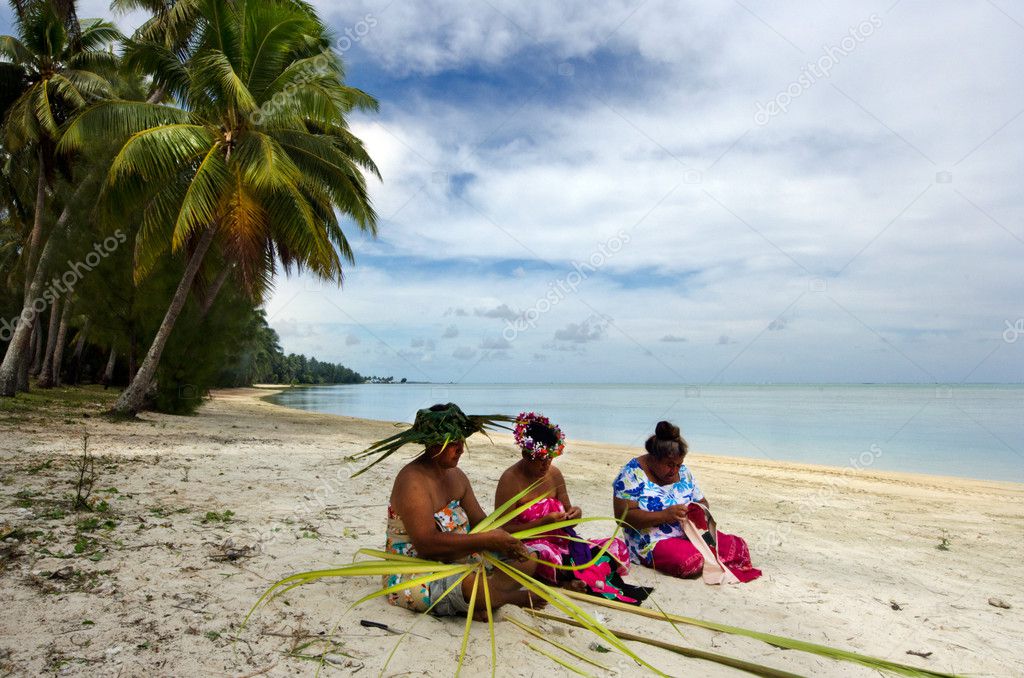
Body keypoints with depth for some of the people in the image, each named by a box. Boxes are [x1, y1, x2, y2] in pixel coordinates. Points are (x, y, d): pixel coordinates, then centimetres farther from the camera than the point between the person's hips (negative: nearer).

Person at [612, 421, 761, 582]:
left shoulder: (683, 472, 10)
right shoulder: (633, 473, -11)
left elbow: (702, 502, 20)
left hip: (691, 534, 6)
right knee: (691, 562, -34)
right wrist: (664, 515, -25)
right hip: (654, 542, -5)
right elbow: (622, 515, -18)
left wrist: (701, 511, -7)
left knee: (739, 547, -13)